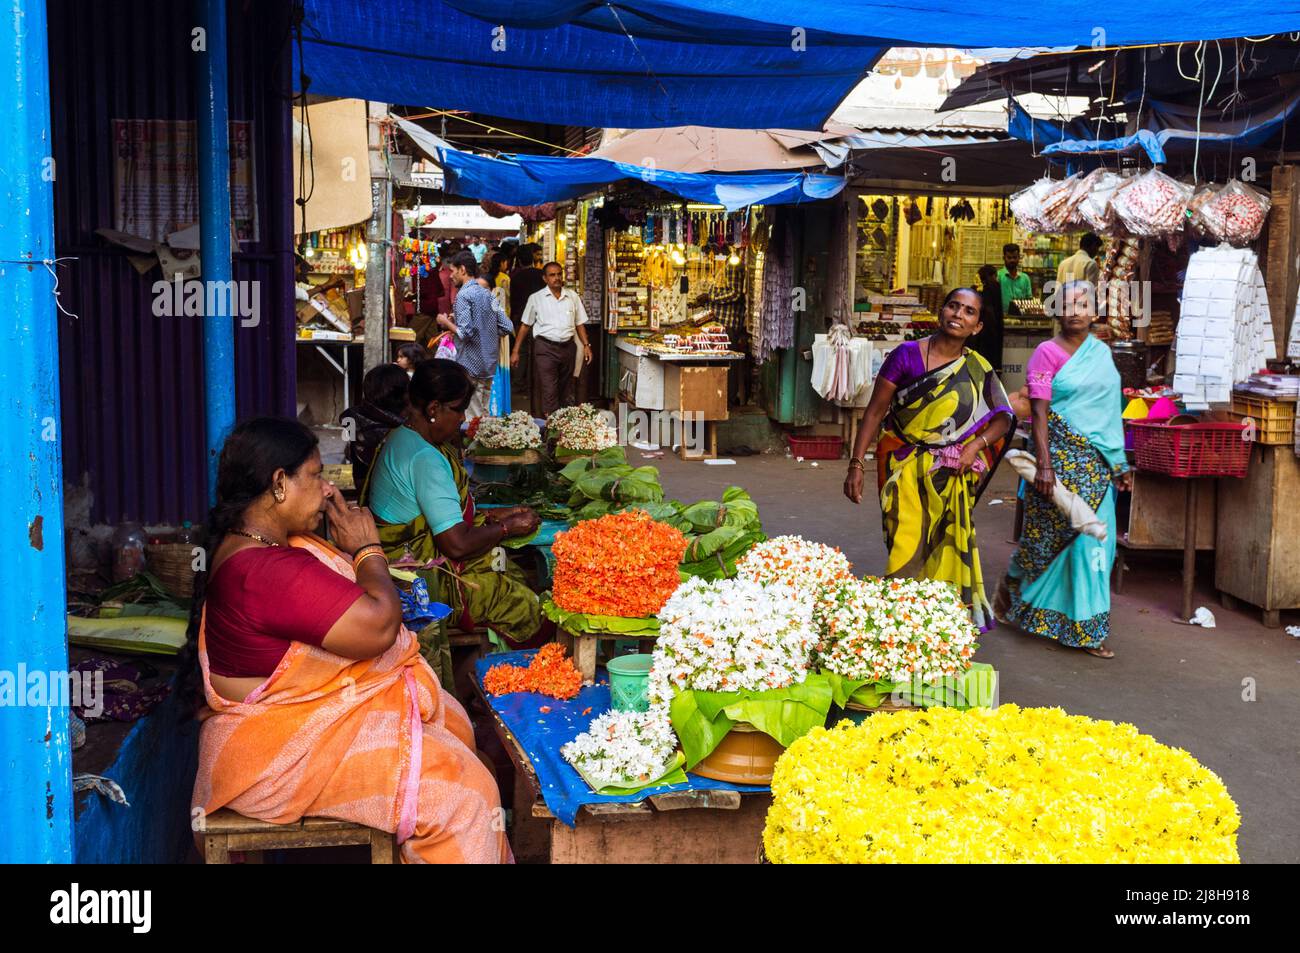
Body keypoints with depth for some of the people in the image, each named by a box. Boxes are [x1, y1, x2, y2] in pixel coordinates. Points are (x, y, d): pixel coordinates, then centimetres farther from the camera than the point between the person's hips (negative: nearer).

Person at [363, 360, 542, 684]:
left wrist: (495, 515, 12)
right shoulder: (427, 459, -23)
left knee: (521, 573, 8)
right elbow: (457, 544, -25)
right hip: (423, 579, -11)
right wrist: (507, 527, -8)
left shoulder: (402, 439, 10)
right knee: (525, 606, -12)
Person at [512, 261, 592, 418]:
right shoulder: (536, 298, 0)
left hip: (567, 347, 4)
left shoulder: (572, 296, 8)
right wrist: (515, 351, 0)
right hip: (545, 348, -4)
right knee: (549, 393, -10)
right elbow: (525, 325, 4)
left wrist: (586, 345, 3)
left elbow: (580, 323, 14)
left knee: (566, 393, 12)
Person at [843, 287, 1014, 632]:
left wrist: (977, 444, -11)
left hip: (951, 478, 3)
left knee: (949, 551, 5)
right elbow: (875, 411, -4)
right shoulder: (907, 355, -5)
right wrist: (856, 464, -8)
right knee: (908, 551, -7)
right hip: (906, 470, -3)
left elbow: (1002, 418, 9)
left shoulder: (978, 370, 4)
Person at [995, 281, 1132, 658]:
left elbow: (1110, 412, 16)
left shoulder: (1103, 353, 13)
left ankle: (1088, 631, 7)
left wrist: (1120, 463, 15)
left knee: (1095, 541, 2)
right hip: (1061, 455, -5)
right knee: (1050, 532, 4)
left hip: (1098, 460, 5)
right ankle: (1011, 586, 33)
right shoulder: (1047, 353, -5)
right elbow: (1039, 411, -11)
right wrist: (1044, 464, -18)